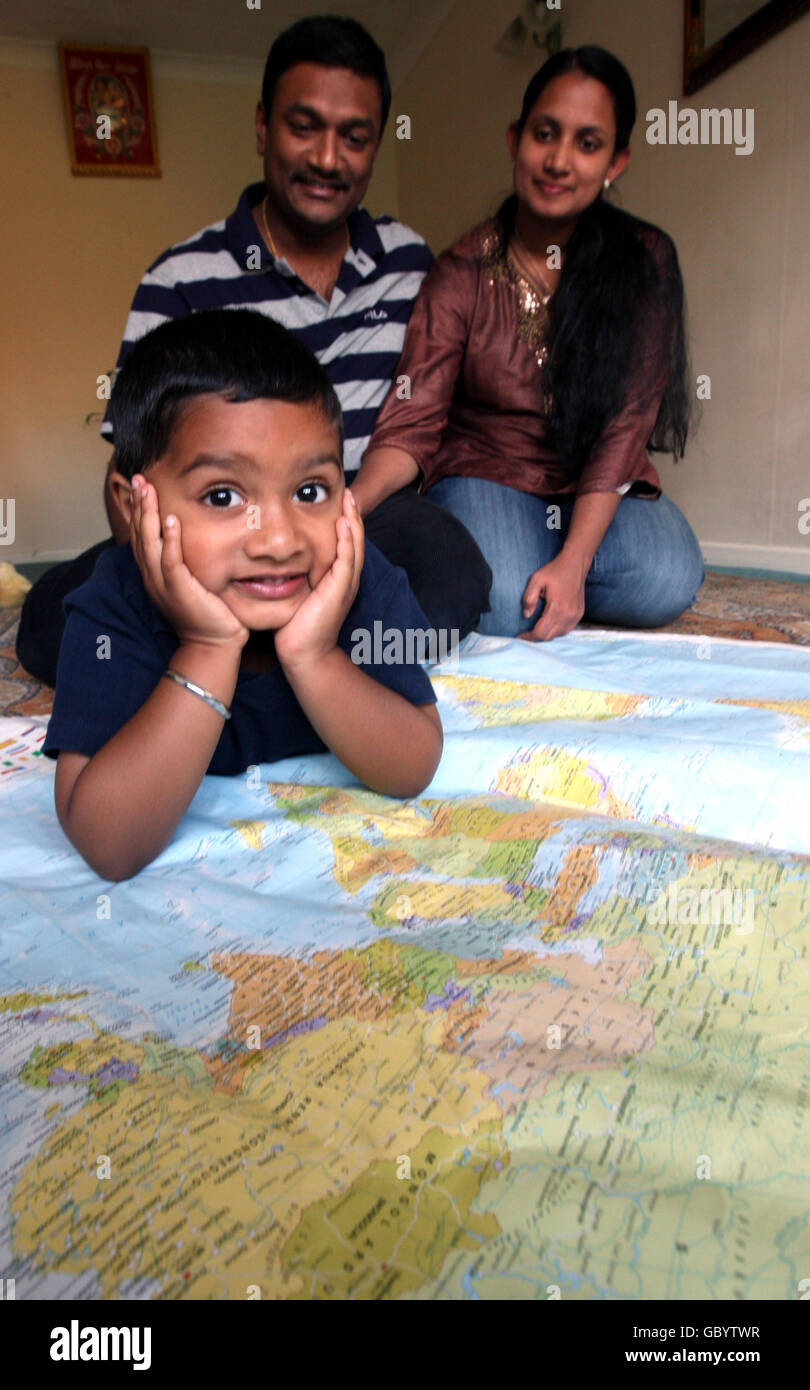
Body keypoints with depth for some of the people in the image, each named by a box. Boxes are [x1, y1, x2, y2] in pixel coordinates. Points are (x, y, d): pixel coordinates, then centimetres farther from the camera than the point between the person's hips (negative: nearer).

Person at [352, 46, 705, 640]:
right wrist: (353, 500, -37)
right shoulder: (462, 271, -4)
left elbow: (626, 422, -11)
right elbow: (414, 417, -14)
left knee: (667, 580, -28)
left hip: (599, 487, 2)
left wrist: (573, 560, -24)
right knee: (496, 603, -32)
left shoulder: (644, 262, -4)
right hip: (484, 474, -1)